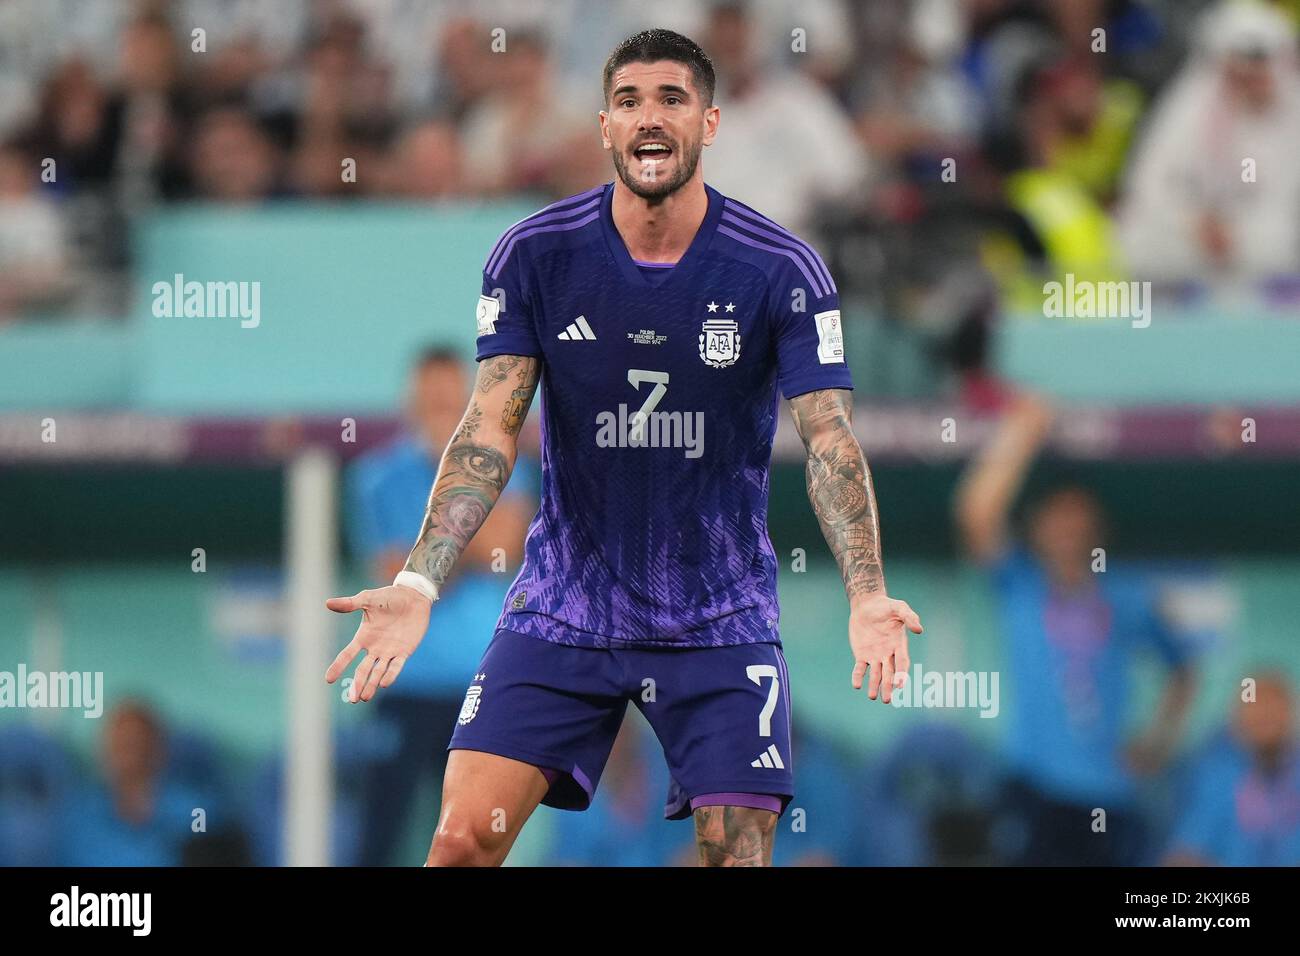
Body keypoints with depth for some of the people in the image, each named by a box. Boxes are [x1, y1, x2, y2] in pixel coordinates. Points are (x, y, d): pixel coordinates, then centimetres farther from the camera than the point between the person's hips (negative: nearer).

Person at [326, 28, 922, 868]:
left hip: (721, 623, -1)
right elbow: (489, 433, -7)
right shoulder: (534, 255, -6)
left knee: (737, 853, -8)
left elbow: (830, 438, -13)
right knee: (464, 838, -11)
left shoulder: (783, 270, -9)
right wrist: (418, 584, -20)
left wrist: (867, 594, -28)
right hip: (564, 605, 1)